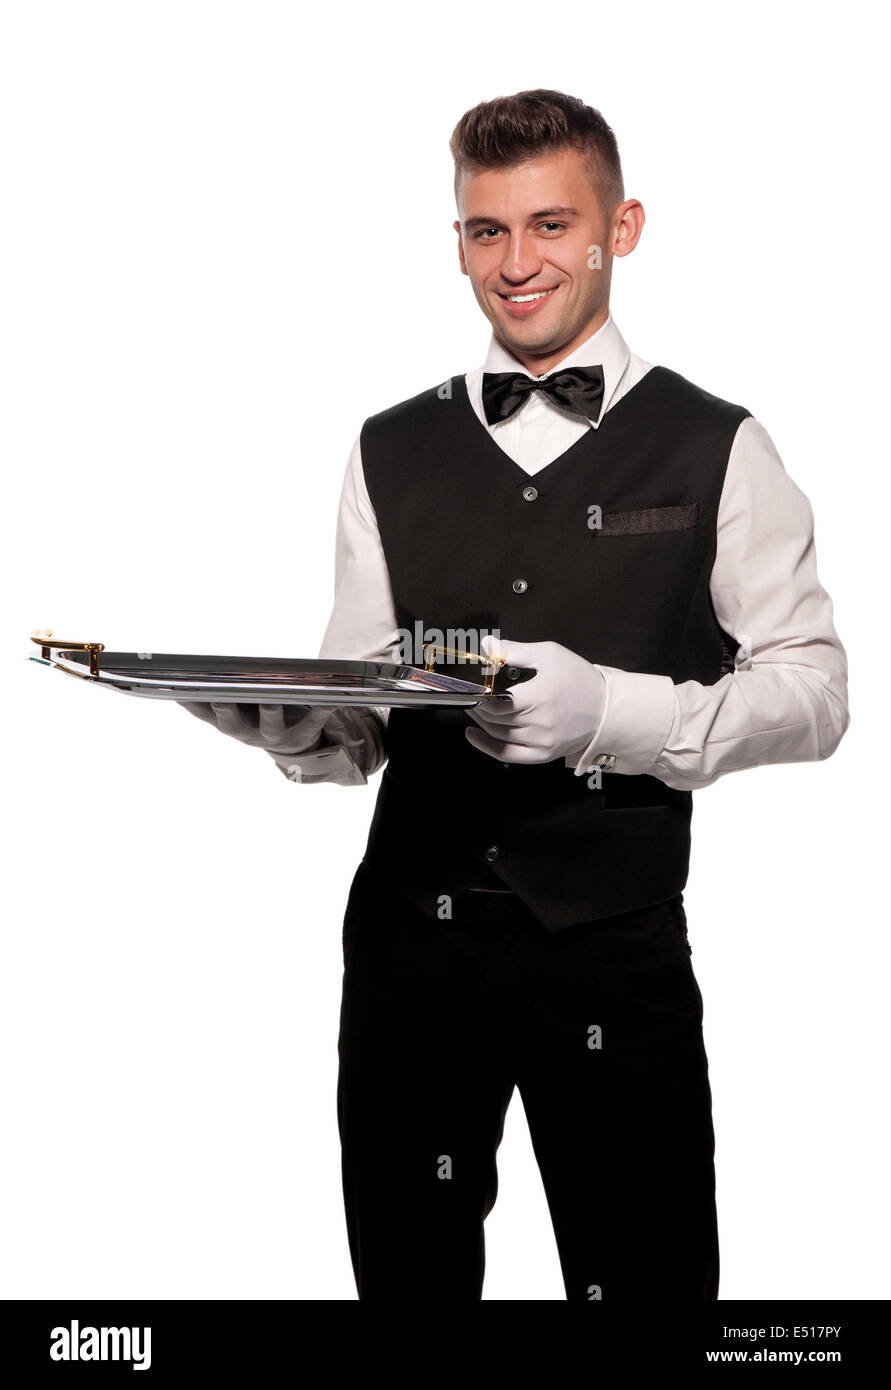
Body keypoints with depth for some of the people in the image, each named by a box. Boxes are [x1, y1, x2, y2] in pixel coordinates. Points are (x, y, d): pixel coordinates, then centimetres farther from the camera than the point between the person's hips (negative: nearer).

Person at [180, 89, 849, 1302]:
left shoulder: (714, 449, 1)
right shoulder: (393, 452, 10)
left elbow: (814, 690, -4)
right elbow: (356, 728, 9)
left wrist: (611, 712, -19)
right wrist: (272, 714, -14)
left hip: (614, 941, -3)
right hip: (412, 924, 3)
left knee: (643, 1275, 4)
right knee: (407, 1272, 14)